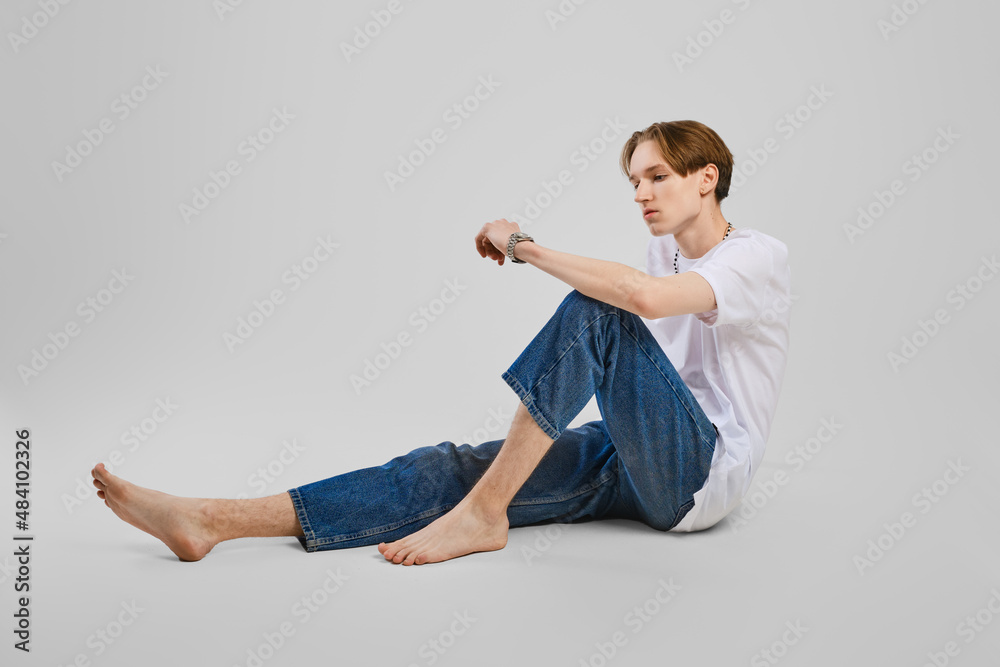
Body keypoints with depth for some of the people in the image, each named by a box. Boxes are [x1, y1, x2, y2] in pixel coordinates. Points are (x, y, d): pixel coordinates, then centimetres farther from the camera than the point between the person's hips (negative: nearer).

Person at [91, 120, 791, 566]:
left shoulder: (761, 255, -8)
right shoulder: (666, 249, 17)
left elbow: (645, 298, -30)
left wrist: (526, 246, -22)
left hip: (703, 471, -6)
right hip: (632, 458, 6)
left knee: (591, 311, -29)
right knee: (453, 468, -15)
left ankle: (482, 514, -25)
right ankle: (210, 520, -24)